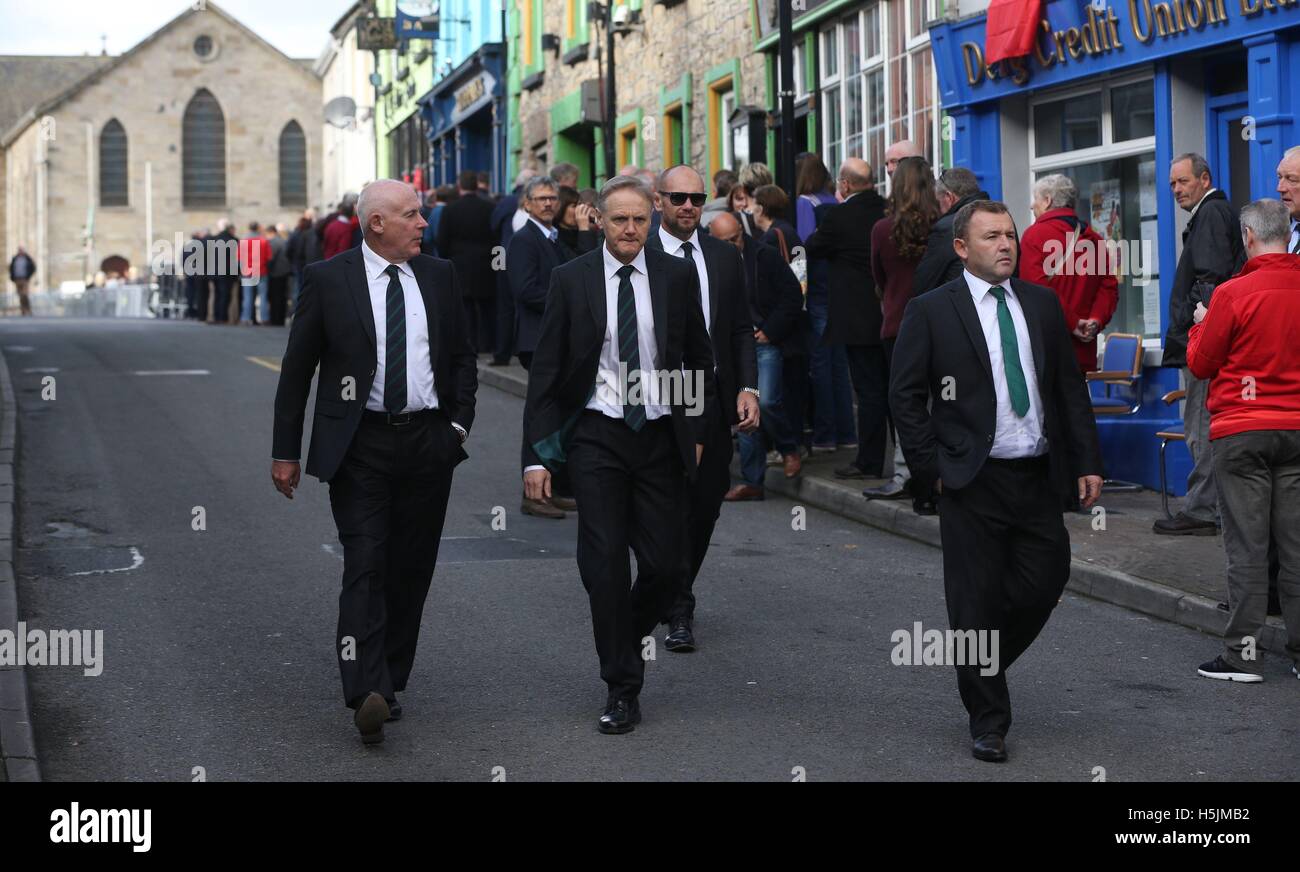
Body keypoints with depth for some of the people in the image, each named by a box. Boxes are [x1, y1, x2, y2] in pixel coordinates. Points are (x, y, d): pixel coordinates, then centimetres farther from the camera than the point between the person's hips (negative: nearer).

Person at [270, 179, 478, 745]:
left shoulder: (439, 276, 9)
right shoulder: (328, 280, -2)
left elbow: (462, 358, 17)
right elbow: (297, 369, 1)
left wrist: (459, 423, 4)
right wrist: (286, 451, 0)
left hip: (428, 442, 4)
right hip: (360, 444, -4)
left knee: (410, 570, 7)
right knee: (365, 565, -13)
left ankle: (387, 685, 18)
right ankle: (368, 693, -19)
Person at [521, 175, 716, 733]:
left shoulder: (677, 275, 3)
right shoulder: (571, 279, -1)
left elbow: (699, 359, 13)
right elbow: (545, 371, -1)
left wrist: (696, 430, 11)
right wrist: (537, 454, -6)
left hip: (661, 437, 1)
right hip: (596, 436, -1)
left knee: (664, 565, 0)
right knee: (604, 565, -4)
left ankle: (626, 637, 32)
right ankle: (622, 688, 8)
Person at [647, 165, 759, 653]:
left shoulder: (725, 257, 9)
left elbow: (742, 330, 10)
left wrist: (748, 388, -2)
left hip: (714, 397, 4)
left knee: (706, 504, 9)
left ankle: (677, 592, 27)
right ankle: (679, 612, 2)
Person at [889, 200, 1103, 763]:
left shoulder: (1042, 304, 9)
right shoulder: (931, 312, -4)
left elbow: (1070, 386, 11)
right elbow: (905, 396, -3)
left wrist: (1087, 461, 6)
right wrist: (932, 468, -8)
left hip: (1040, 478, 4)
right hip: (973, 483, -4)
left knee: (1043, 586, 5)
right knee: (978, 603, 1)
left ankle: (984, 667, 32)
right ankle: (988, 721, 16)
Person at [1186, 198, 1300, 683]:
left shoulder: (1233, 293, -12)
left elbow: (1200, 364, -1)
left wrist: (1199, 324, 16)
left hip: (1242, 431, -4)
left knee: (1247, 545, 0)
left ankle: (1242, 653, 2)